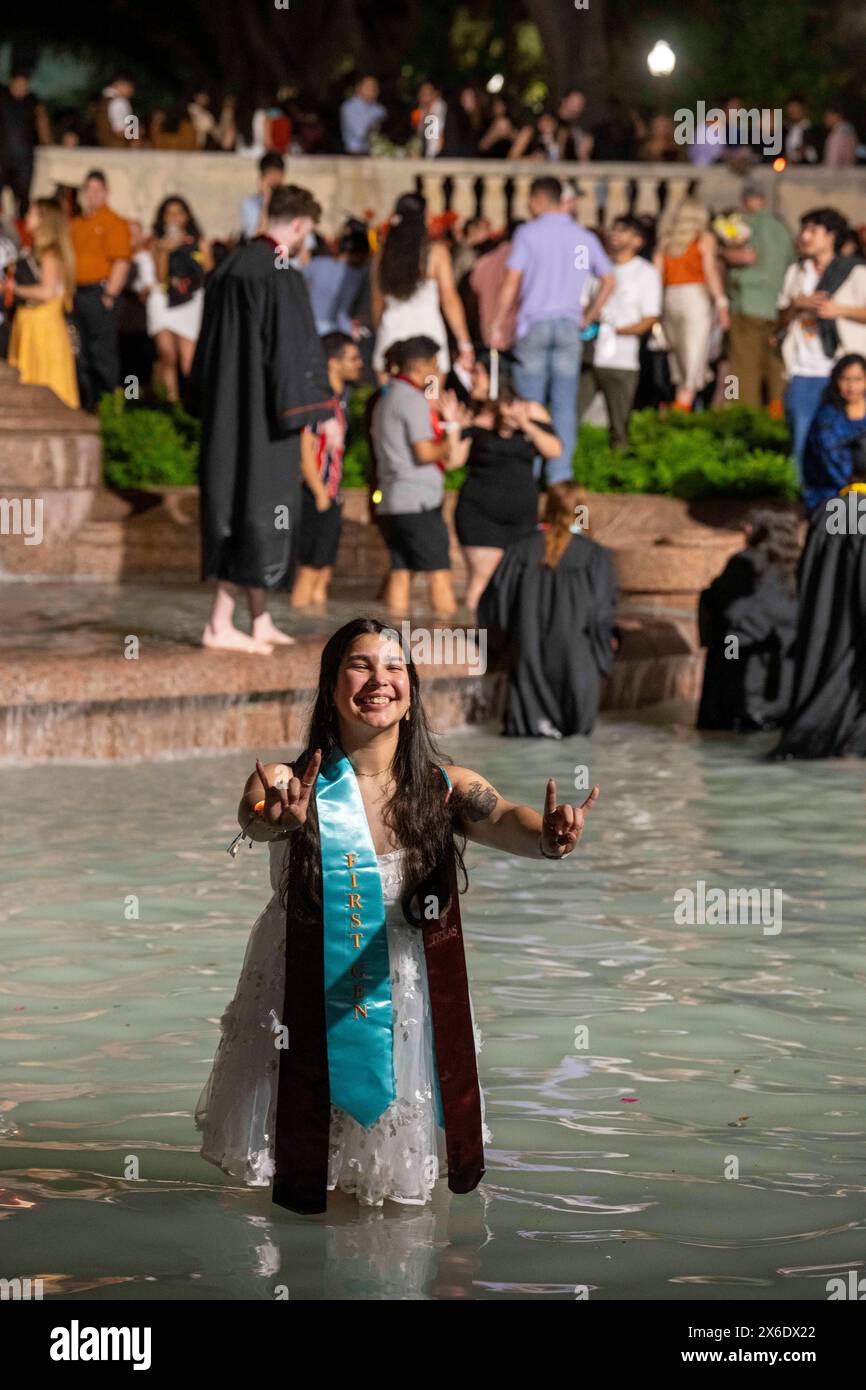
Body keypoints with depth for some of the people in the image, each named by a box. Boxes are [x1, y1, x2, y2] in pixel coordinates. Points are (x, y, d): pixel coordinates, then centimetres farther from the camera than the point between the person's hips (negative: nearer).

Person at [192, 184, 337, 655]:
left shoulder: (228, 267, 10)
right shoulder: (280, 274, -15)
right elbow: (296, 347, -18)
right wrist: (322, 409, -12)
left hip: (225, 410, 9)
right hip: (265, 411, -9)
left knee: (234, 504, 13)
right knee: (259, 509, -4)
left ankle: (260, 621, 20)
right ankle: (220, 624, -6)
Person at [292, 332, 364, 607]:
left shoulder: (341, 396, 13)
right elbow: (304, 451, -16)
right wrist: (321, 496, -15)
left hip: (330, 498, 9)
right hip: (315, 498, -9)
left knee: (324, 574, 10)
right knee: (310, 571, -8)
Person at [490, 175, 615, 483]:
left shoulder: (528, 233, -2)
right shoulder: (585, 237, 9)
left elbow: (511, 282, -6)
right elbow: (608, 281, 11)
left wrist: (497, 324, -1)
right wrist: (588, 317, 18)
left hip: (534, 323, -3)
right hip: (569, 326, 3)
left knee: (530, 403, 2)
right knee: (565, 405, 4)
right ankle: (560, 474, 2)